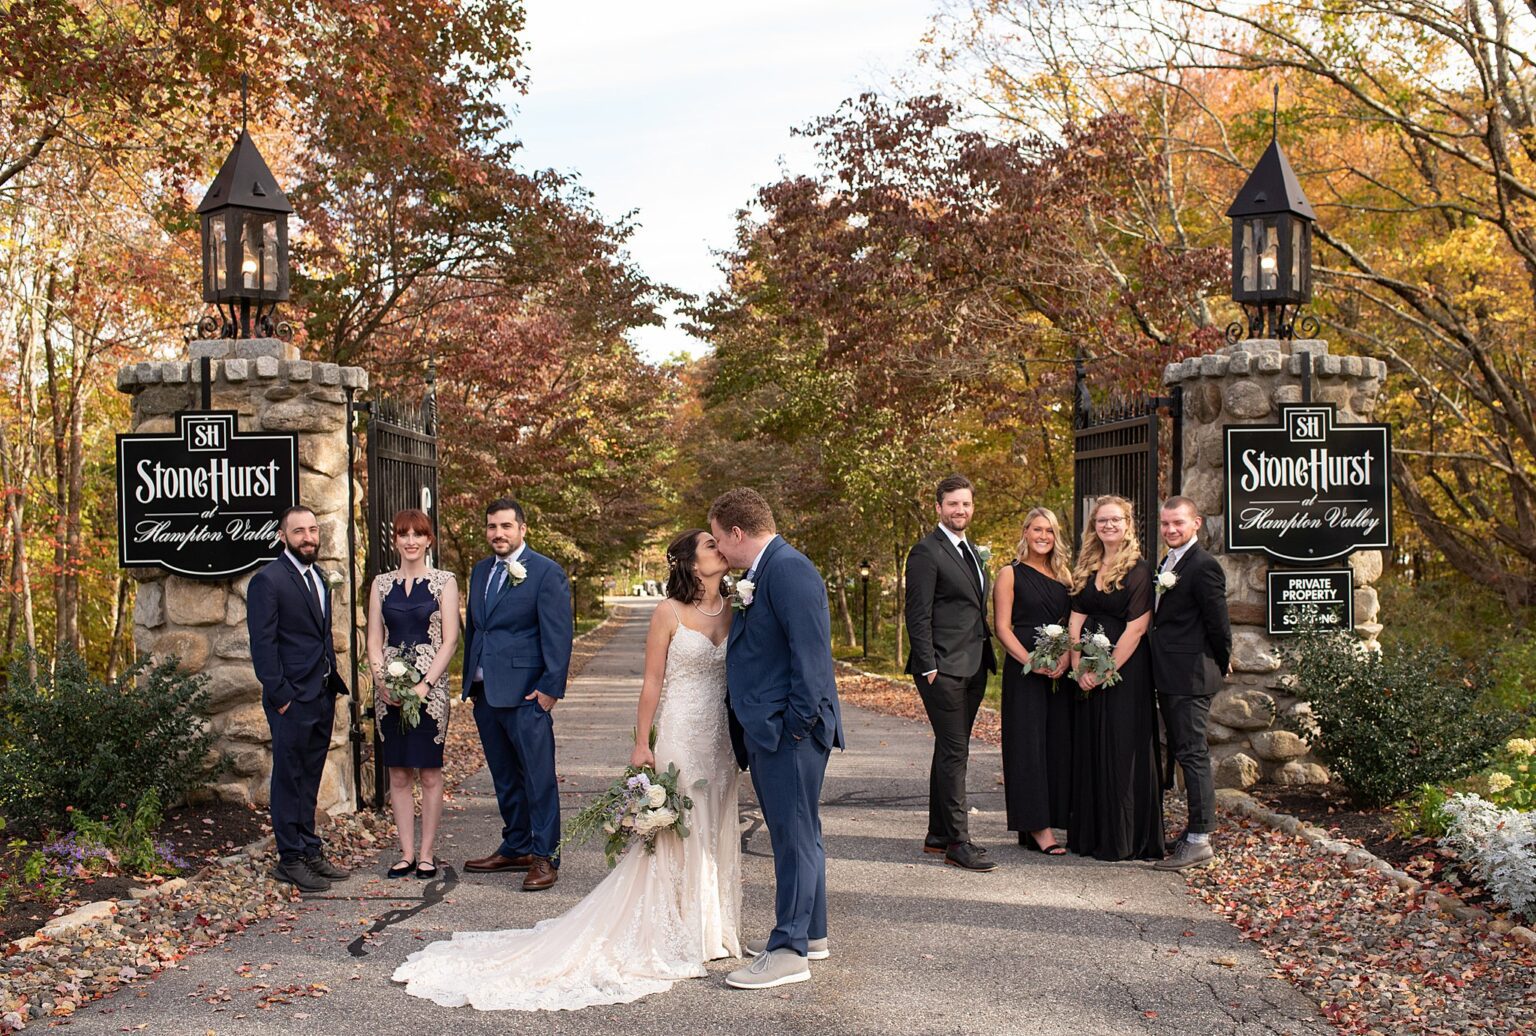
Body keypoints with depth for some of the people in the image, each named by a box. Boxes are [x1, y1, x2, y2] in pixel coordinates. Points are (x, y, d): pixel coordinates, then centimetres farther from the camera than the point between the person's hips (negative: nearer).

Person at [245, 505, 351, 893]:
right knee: (289, 780, 1)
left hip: (322, 696, 8)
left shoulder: (318, 577, 15)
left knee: (309, 778, 14)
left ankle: (310, 851, 21)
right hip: (293, 699, -7)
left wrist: (333, 688, 14)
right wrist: (281, 695, -16)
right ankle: (290, 859, 8)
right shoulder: (268, 580, -10)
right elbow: (262, 644, -13)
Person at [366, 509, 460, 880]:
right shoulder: (381, 583, 9)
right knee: (398, 775, 6)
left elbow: (449, 640, -4)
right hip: (390, 689, 3)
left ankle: (426, 854, 10)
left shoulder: (444, 582, 0)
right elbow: (374, 640, 8)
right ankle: (406, 853, 14)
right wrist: (382, 681, -7)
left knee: (430, 773, 2)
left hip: (430, 687, -3)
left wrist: (425, 685, -13)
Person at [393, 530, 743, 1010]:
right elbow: (652, 681, -6)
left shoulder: (732, 610, 7)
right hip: (681, 736, -5)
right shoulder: (669, 613, -8)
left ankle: (710, 930, 23)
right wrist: (641, 744, -7)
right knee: (676, 833, 1)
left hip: (722, 738, 5)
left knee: (715, 834, 11)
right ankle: (675, 935, 12)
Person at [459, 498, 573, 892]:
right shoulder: (480, 571, 15)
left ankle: (545, 857, 3)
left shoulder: (547, 573, -7)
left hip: (525, 694, -7)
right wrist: (469, 681, 17)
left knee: (538, 777, -3)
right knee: (505, 780, 15)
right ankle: (515, 848, 25)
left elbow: (558, 635, -10)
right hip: (484, 692, 7)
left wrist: (551, 687, -15)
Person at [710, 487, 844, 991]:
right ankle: (810, 931, 30)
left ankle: (789, 951, 1)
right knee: (796, 834, 18)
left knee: (794, 835, -4)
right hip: (767, 731, 11)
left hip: (789, 729, -11)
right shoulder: (764, 572, 16)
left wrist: (798, 722, -22)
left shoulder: (789, 569, -15)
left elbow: (810, 649, -21)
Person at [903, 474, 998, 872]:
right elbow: (918, 615, -13)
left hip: (973, 668, 9)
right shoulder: (926, 552, -9)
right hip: (943, 670, -9)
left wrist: (987, 656, 15)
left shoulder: (972, 552, 18)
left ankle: (938, 835, 20)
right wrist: (929, 667, -17)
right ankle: (957, 841, -3)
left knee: (951, 752, 13)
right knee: (954, 752, -8)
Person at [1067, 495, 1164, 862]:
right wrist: (1079, 668, -7)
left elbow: (1136, 628, -14)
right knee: (1090, 748, 9)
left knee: (1123, 750, -3)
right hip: (1089, 673, 6)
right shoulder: (1086, 568, 11)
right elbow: (1076, 620, 5)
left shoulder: (1140, 571, -7)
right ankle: (1091, 835, 17)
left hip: (1126, 669, -6)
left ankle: (1125, 840, 5)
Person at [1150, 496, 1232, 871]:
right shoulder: (1167, 563, 16)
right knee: (1182, 751, 16)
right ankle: (1197, 824, 26)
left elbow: (1218, 621, -14)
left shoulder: (1203, 566, -14)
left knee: (1192, 753, -7)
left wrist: (1220, 665, -2)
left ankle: (1199, 840, -3)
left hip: (1191, 675, -10)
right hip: (1169, 676, 10)